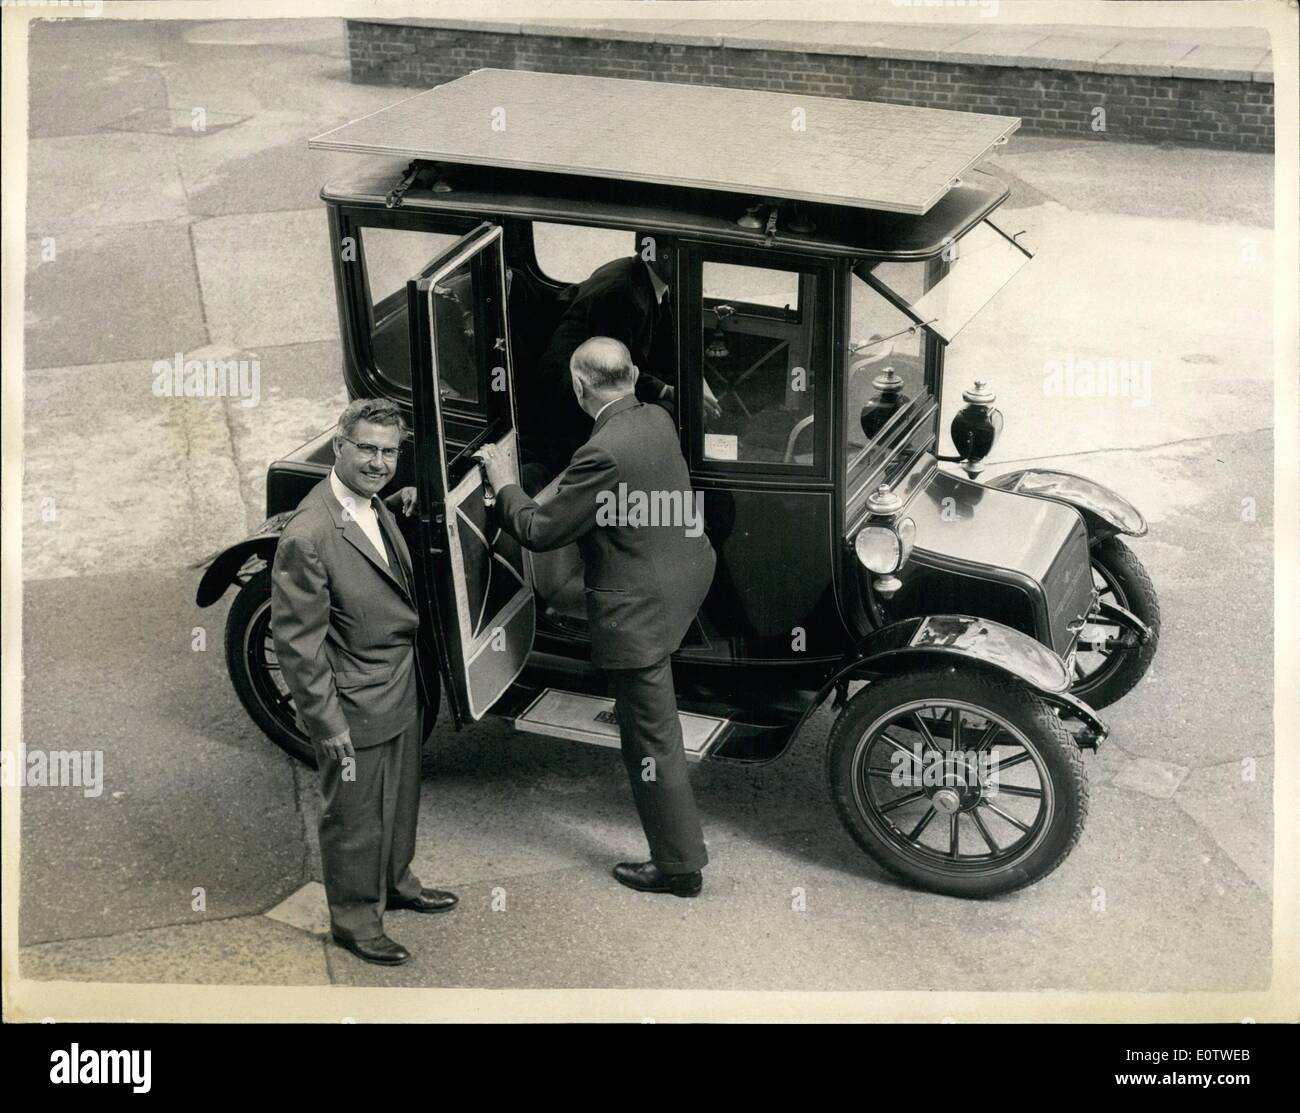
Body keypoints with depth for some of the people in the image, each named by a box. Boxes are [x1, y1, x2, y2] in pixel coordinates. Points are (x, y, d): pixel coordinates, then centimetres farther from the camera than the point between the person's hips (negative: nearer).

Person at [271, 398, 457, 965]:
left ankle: (396, 881, 48)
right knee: (353, 814, 11)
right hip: (355, 706, -8)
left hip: (401, 690, 8)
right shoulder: (308, 536, -27)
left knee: (399, 798, 26)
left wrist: (403, 508, 5)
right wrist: (328, 722, -19)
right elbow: (297, 641, -23)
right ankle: (354, 917, 30)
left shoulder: (377, 508, 1)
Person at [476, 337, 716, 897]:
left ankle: (678, 864, 15)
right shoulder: (658, 419, -1)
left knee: (653, 739, 3)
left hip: (638, 613, -9)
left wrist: (503, 482, -3)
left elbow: (538, 531, -19)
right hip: (687, 578, 9)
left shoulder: (604, 453, -28)